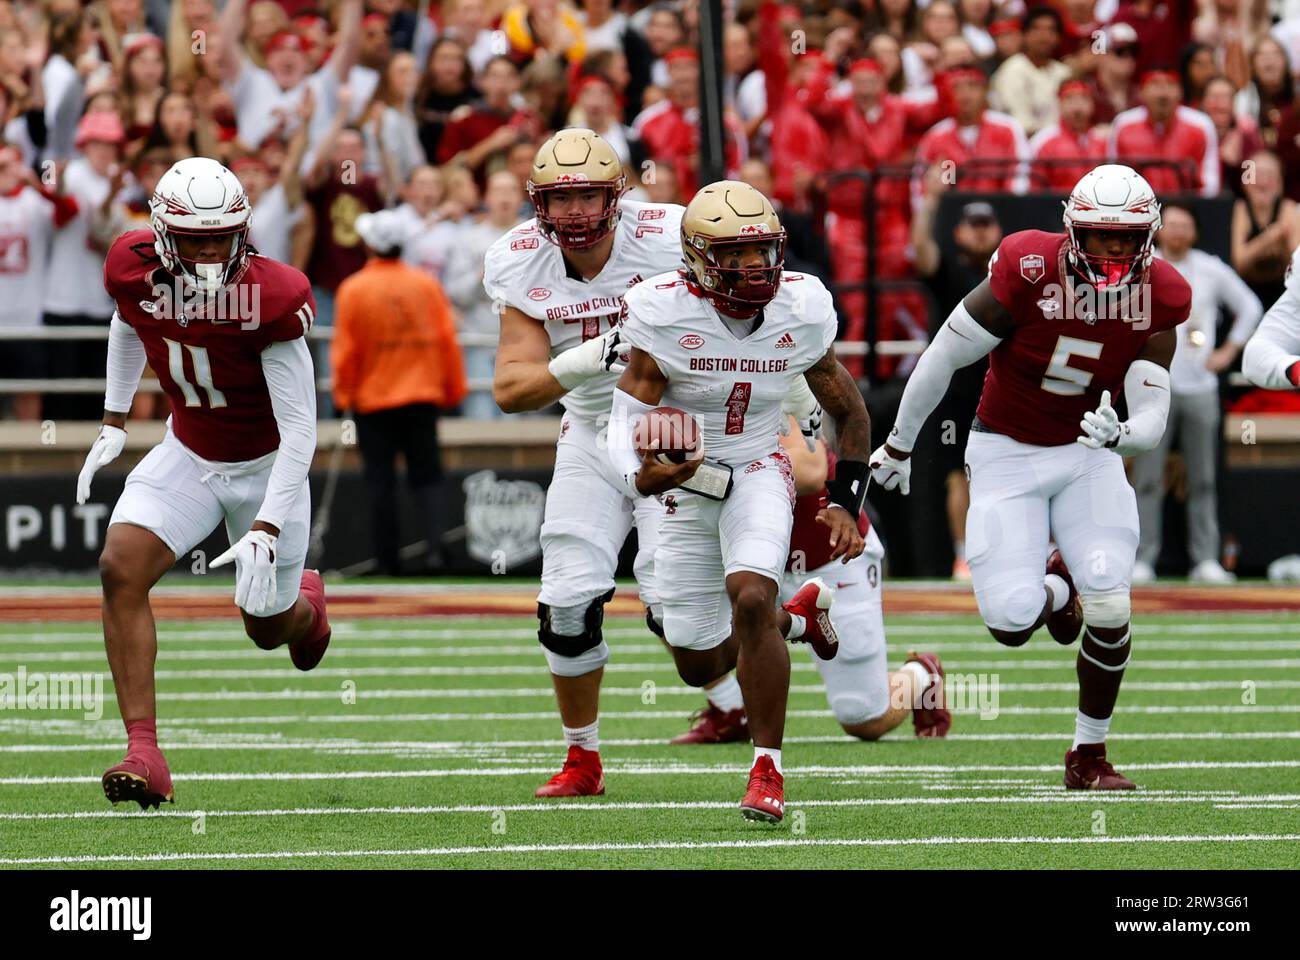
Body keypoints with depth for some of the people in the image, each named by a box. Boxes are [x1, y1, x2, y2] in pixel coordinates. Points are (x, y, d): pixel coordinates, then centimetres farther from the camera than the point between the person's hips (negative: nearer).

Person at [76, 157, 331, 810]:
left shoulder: (271, 300, -31)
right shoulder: (134, 270, -18)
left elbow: (298, 431, -28)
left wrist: (266, 531, -35)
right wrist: (114, 421, 12)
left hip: (266, 467, -3)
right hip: (186, 456, 3)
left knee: (269, 624, 11)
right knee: (121, 568, -22)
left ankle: (305, 602, 53)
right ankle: (144, 756, -22)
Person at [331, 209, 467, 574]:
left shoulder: (353, 289, -9)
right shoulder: (426, 284, -2)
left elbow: (345, 350, -7)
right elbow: (447, 339, 1)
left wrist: (343, 395, 5)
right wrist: (454, 390, 11)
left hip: (373, 398, -2)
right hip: (422, 396, 2)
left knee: (381, 482, 6)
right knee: (426, 475, 8)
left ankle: (388, 561, 8)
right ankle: (435, 541, -14)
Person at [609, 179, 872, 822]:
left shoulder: (801, 310, -12)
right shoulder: (665, 313, -21)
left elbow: (850, 413, 4)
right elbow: (628, 422, -24)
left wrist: (846, 503, -5)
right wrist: (644, 476, -46)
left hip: (758, 473, 0)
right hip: (686, 482, 0)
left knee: (750, 598, -28)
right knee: (699, 667, 6)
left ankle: (768, 769, -18)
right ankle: (800, 616, 38)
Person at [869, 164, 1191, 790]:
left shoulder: (1157, 299, -13)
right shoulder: (1029, 273, -23)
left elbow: (1152, 419, -12)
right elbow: (943, 358, -10)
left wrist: (1120, 434, -38)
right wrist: (900, 444, 1)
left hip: (1087, 456, 2)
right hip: (1007, 455, -2)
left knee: (1110, 608, -14)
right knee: (1011, 622, -16)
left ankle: (1090, 756, 8)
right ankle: (1054, 590, 25)